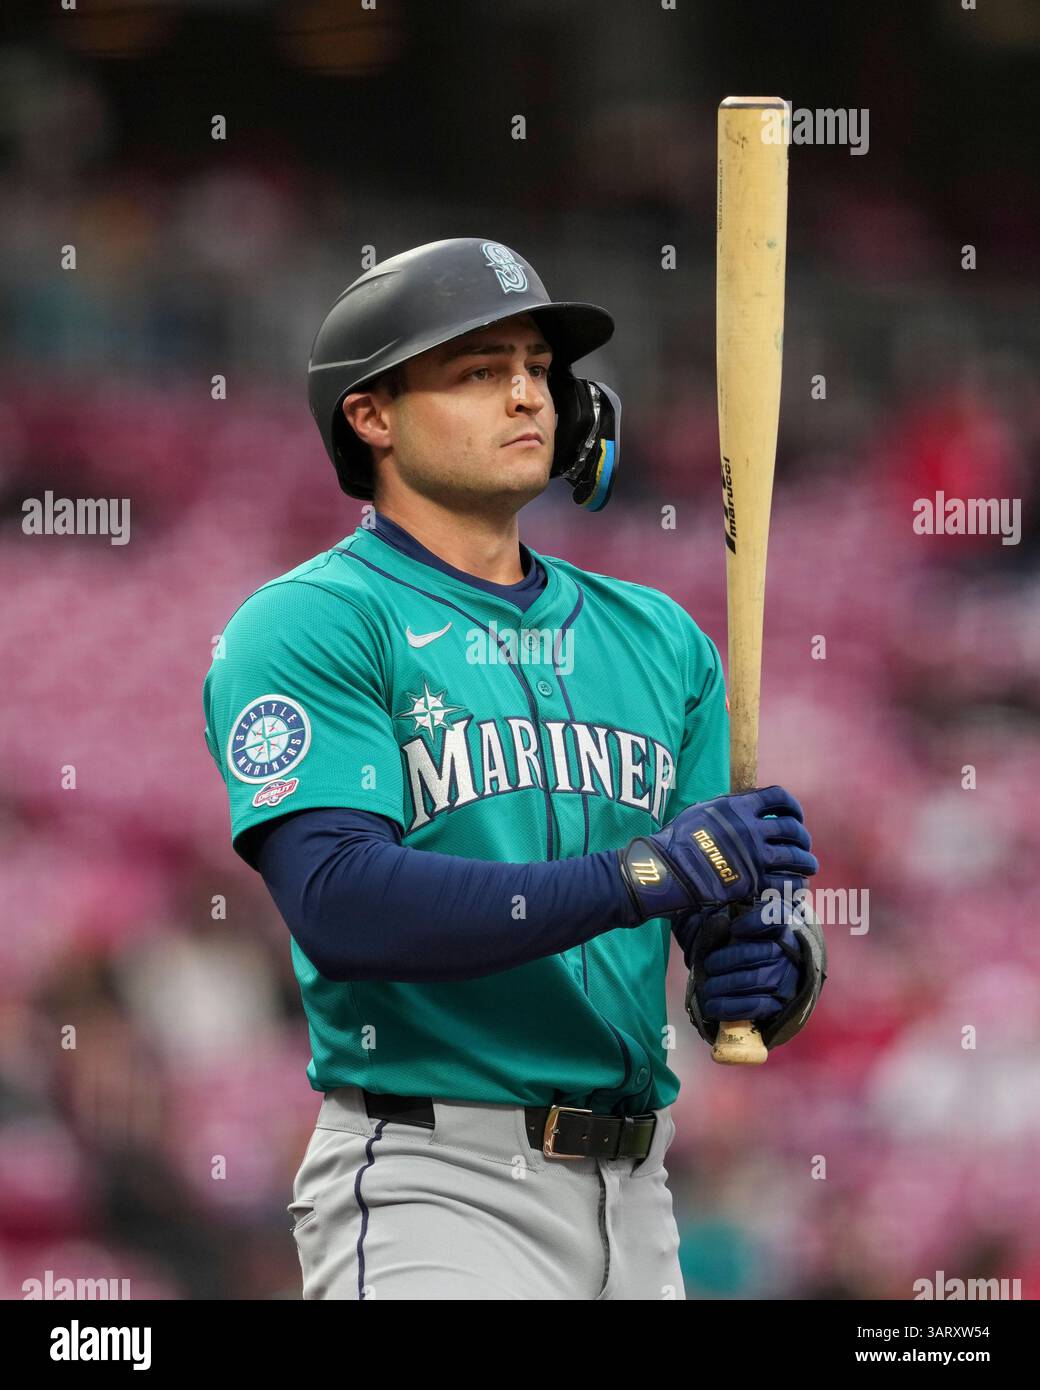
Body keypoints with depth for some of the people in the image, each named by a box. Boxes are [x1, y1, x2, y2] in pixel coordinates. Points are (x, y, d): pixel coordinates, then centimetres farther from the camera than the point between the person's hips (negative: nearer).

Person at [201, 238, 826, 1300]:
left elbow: (743, 900, 15)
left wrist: (769, 970, -10)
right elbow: (339, 903, -18)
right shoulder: (307, 627, -4)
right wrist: (639, 876, -24)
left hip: (636, 1204, 6)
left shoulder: (659, 640, 16)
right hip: (433, 1188, -6)